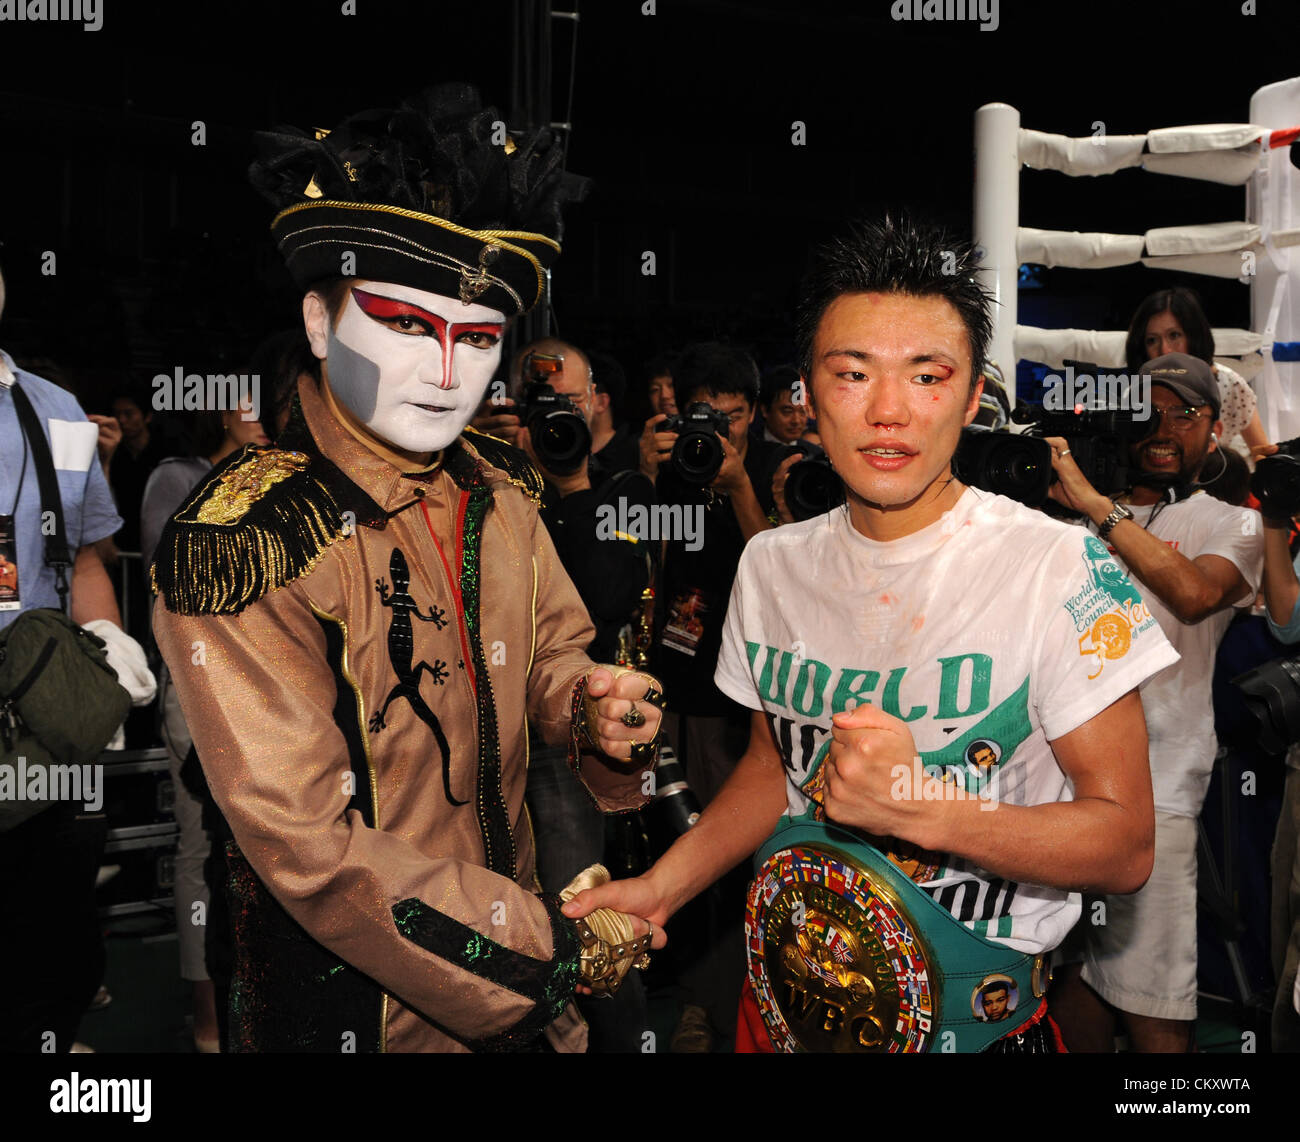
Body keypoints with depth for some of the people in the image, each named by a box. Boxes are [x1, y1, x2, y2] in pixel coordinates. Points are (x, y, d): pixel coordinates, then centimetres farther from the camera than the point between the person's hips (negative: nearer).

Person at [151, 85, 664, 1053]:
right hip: (351, 1006, -6)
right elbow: (310, 845, -24)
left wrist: (592, 710, -14)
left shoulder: (500, 487, -4)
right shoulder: (238, 544, -25)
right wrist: (555, 951, -19)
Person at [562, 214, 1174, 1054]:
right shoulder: (771, 566, -2)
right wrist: (664, 885, -3)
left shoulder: (1055, 567, -19)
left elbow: (1124, 844, -17)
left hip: (981, 1012, -4)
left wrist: (917, 808, -31)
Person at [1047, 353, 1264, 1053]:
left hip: (1153, 789, -3)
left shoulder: (1233, 525, 7)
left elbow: (1193, 591, -15)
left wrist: (1095, 503, -13)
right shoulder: (1075, 514, 17)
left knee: (1152, 1006, -3)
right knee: (1074, 970, 11)